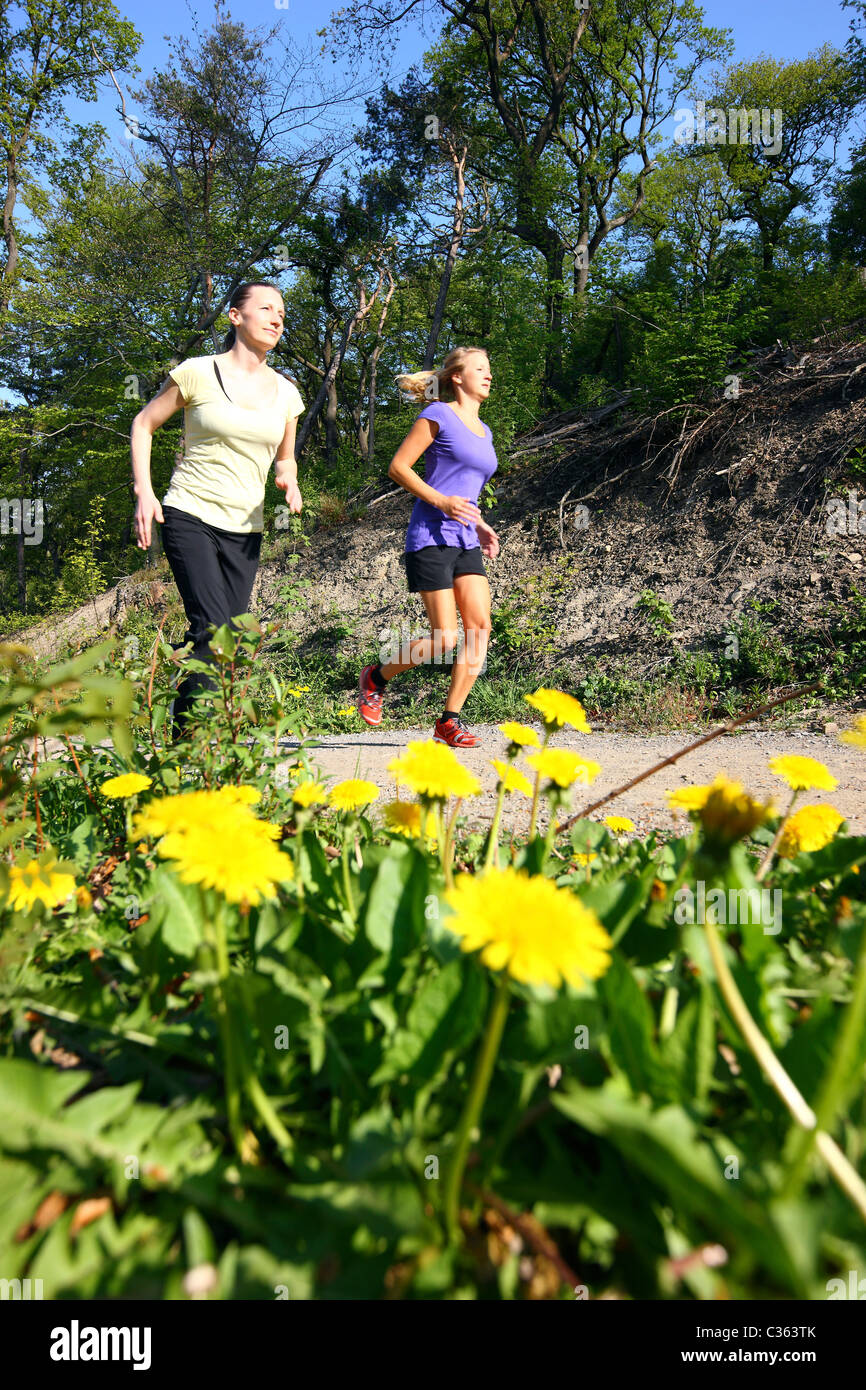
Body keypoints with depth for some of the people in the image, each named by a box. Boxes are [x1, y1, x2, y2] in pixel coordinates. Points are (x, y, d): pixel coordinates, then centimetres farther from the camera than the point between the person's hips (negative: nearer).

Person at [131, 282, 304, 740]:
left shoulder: (285, 392, 9)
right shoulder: (198, 373, -3)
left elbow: (285, 457, 23)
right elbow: (143, 424, 7)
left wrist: (289, 482, -1)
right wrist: (143, 492, -4)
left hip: (244, 529, 5)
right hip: (190, 517, -5)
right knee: (214, 631, -19)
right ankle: (186, 734, -8)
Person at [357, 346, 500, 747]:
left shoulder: (483, 431, 21)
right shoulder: (439, 414, -2)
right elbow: (398, 466, -6)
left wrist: (479, 526, 14)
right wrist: (441, 501, -17)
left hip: (465, 542, 7)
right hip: (431, 537, -7)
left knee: (480, 626, -9)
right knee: (444, 639, -10)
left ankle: (448, 721, -1)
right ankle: (376, 676, 16)